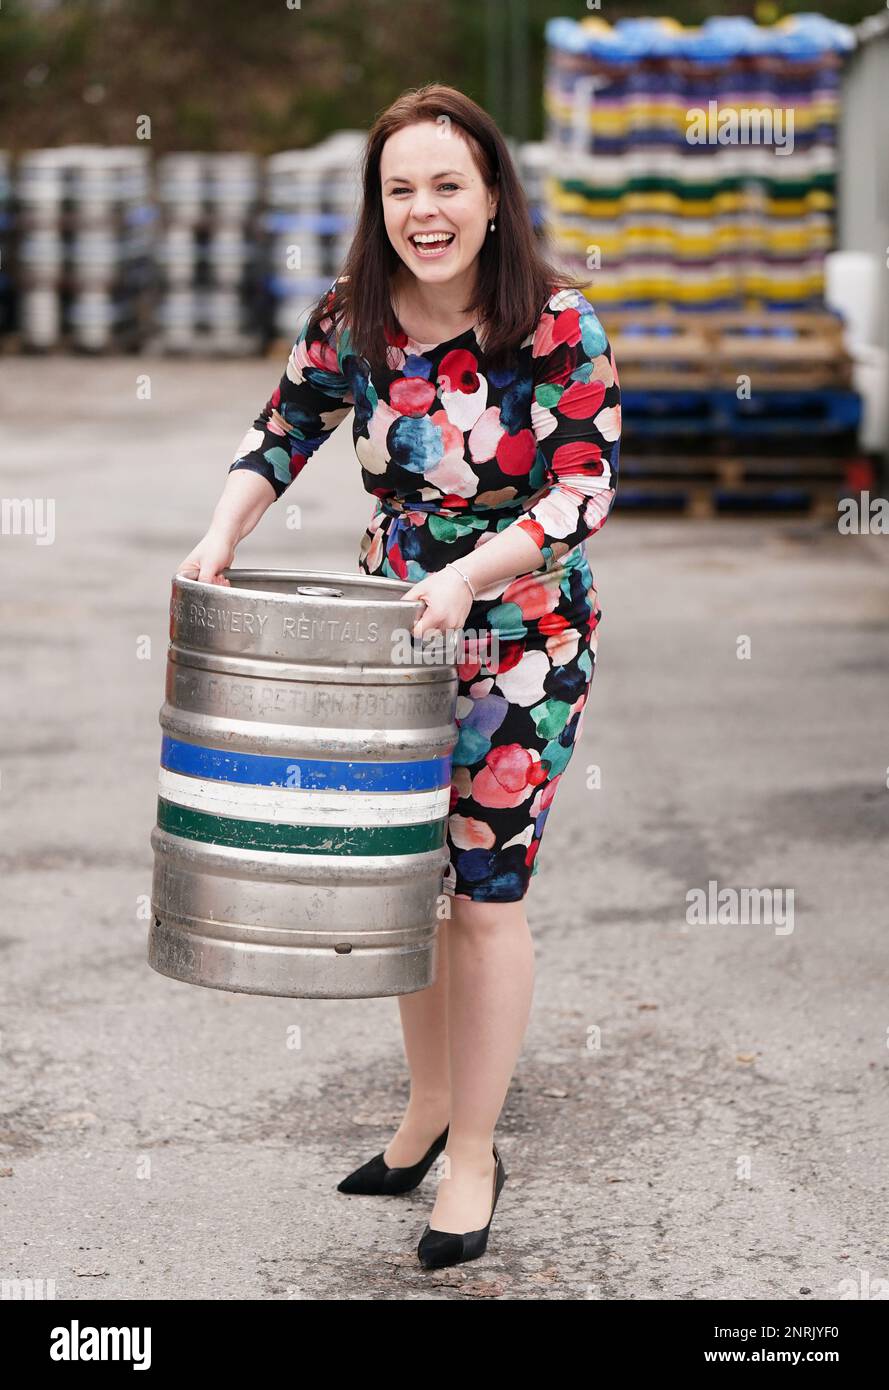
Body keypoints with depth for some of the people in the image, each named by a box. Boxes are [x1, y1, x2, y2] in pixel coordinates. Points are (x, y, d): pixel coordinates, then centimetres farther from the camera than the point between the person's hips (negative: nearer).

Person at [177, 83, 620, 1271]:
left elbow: (588, 485, -19)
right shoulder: (350, 321, -6)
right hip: (398, 623, 4)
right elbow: (283, 433, 7)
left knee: (485, 887, 0)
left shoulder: (558, 324, -18)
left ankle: (473, 1155, 15)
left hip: (523, 633, -4)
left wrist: (468, 573, -30)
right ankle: (430, 1108, 33)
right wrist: (223, 534, -10)